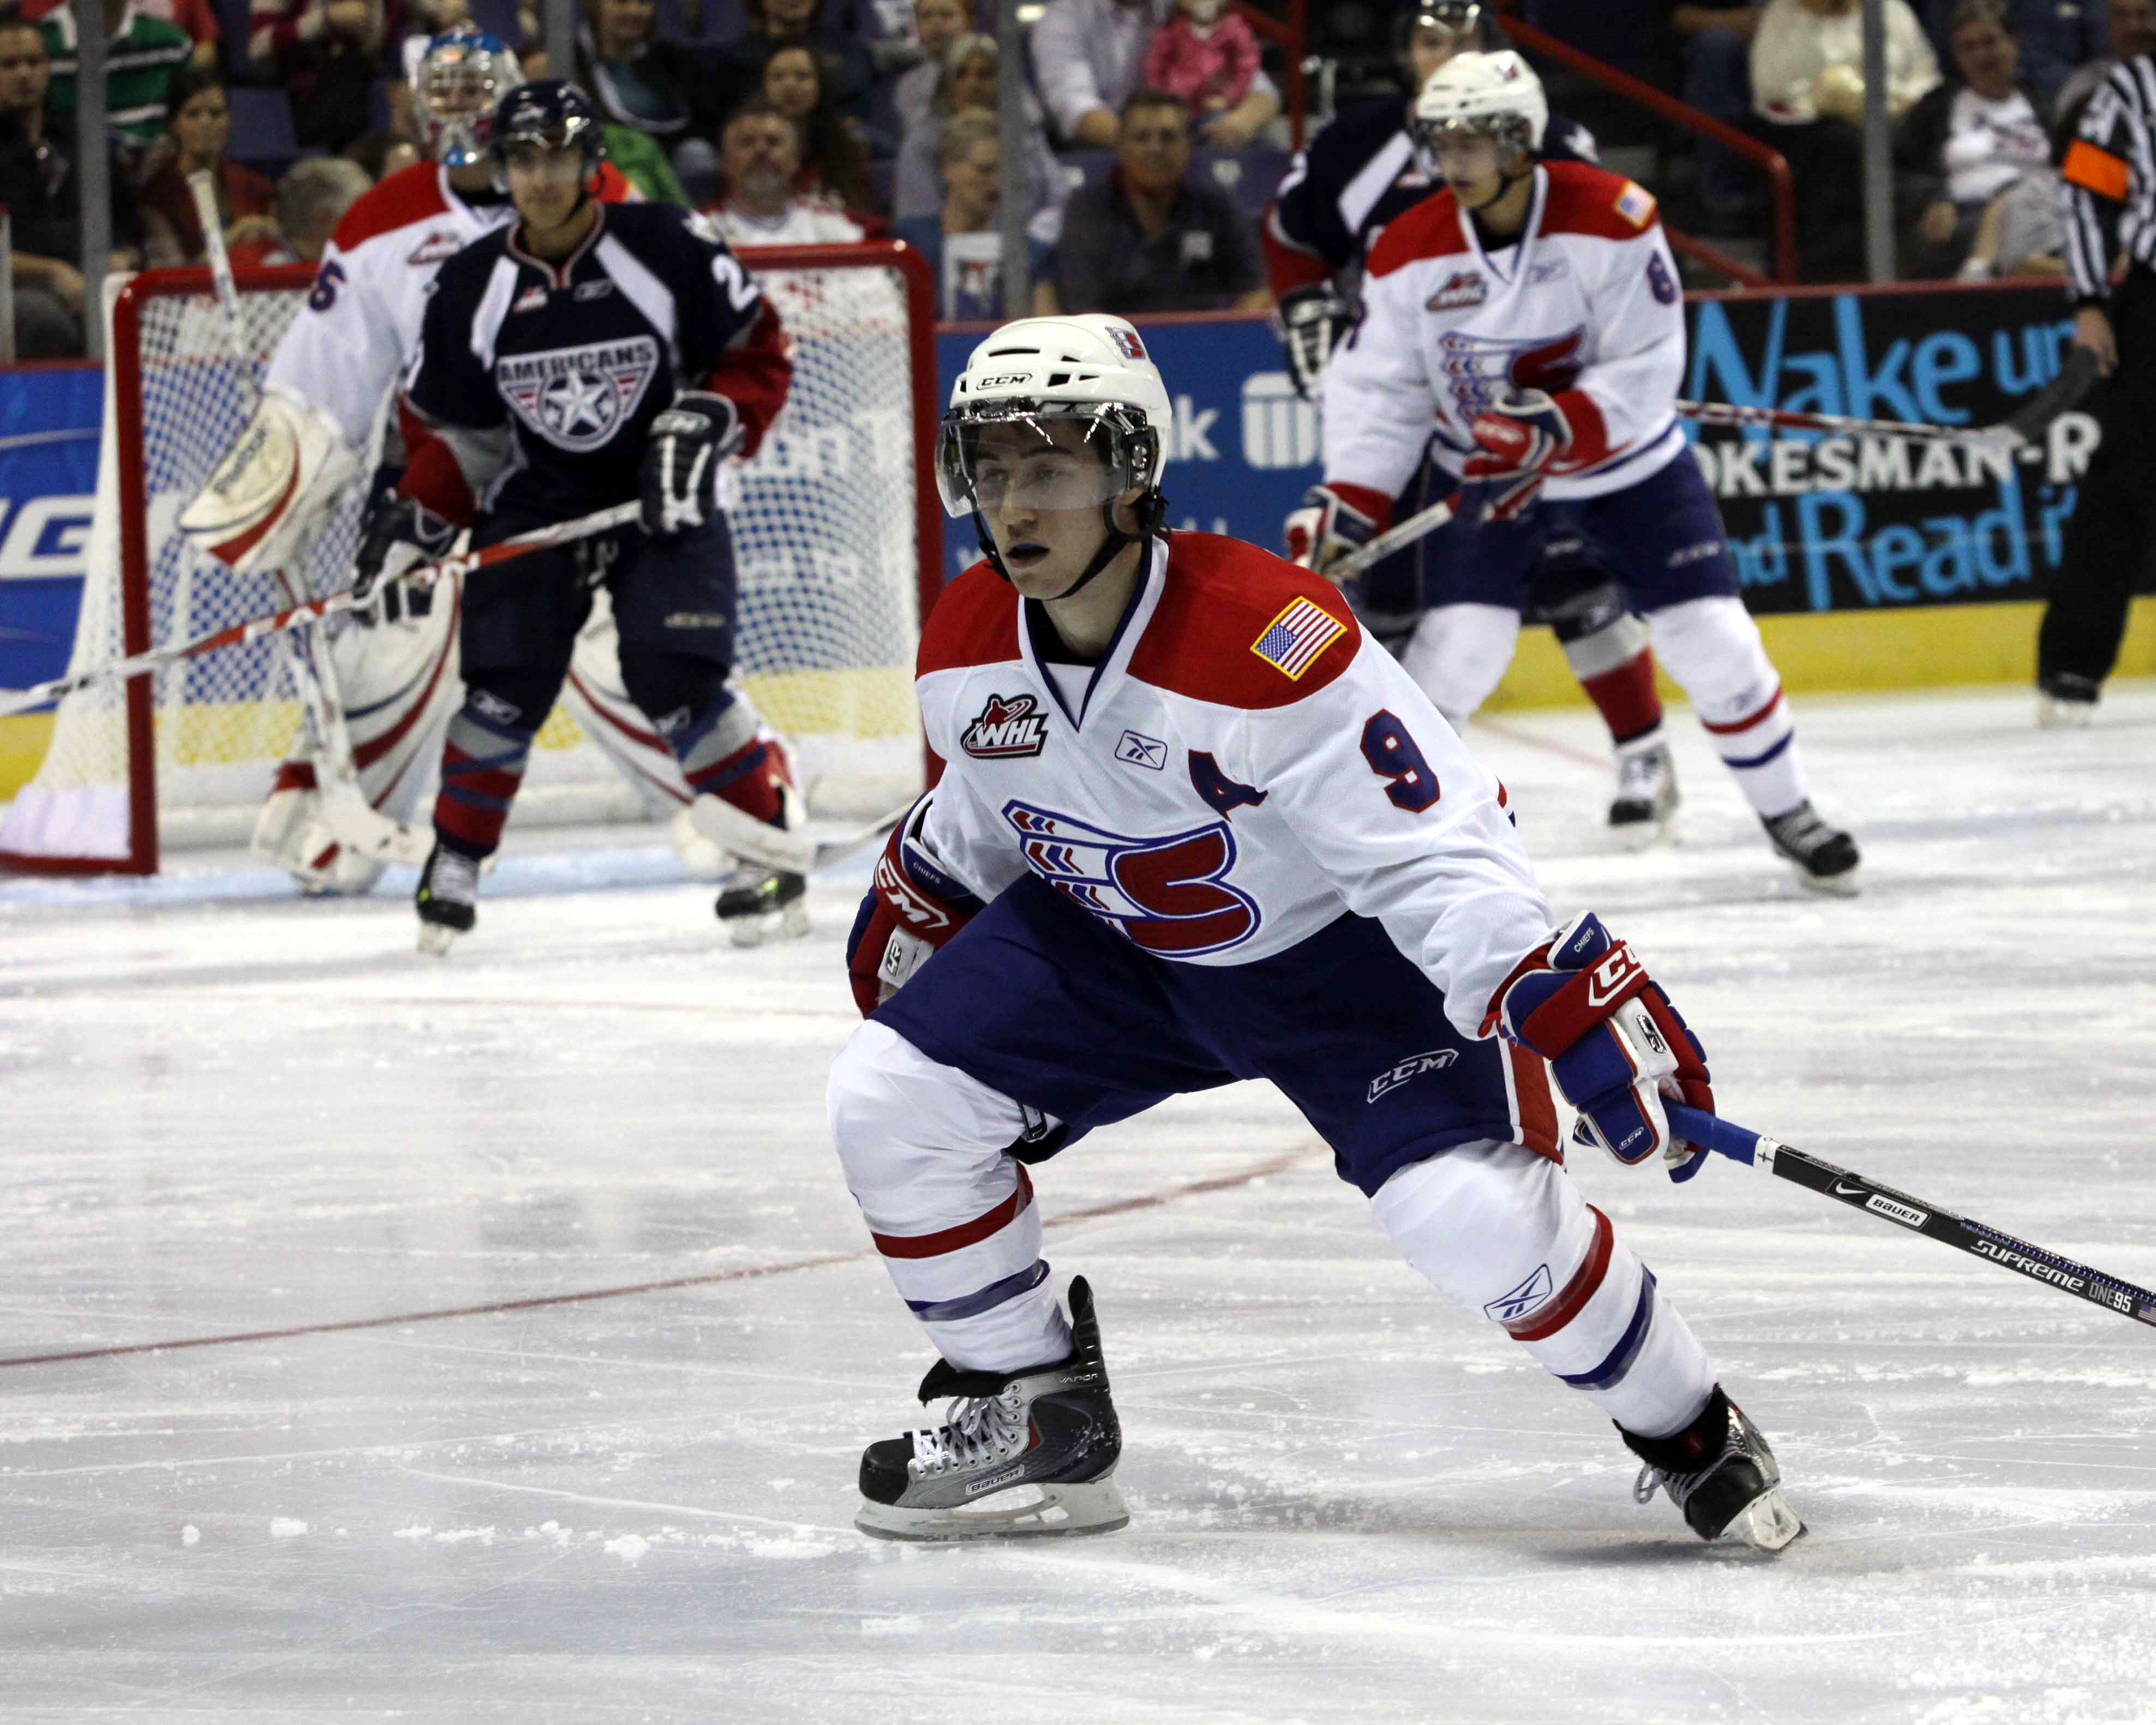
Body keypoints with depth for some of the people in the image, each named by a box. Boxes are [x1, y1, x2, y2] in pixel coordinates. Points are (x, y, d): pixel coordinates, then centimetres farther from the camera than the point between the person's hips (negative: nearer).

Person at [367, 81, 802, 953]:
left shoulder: (668, 248, -11)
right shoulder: (472, 285, -2)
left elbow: (757, 353, -3)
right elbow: (456, 430, 7)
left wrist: (703, 426, -18)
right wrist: (416, 521, -4)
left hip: (663, 497, -2)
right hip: (535, 502, 2)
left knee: (676, 676, -18)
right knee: (504, 681, -9)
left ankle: (771, 846, -4)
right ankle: (454, 865, 8)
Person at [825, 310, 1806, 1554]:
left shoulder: (1271, 641, -33)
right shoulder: (969, 652, -11)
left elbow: (1436, 848, -33)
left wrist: (1575, 1008, -42)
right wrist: (906, 915, 17)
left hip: (1347, 951, -6)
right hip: (1111, 940, 6)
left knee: (1469, 1206, -27)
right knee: (890, 1098, -9)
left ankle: (1692, 1436, -1)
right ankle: (1033, 1416, 9)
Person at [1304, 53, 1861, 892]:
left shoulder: (1610, 219, -23)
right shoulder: (1411, 253, -13)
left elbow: (1647, 371, -22)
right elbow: (1377, 388, -8)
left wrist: (1554, 430, -35)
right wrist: (1345, 504, -19)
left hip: (1628, 460, -1)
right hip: (1490, 477, 1)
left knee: (1714, 643, -1)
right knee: (1457, 647, -16)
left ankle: (1787, 813, 19)